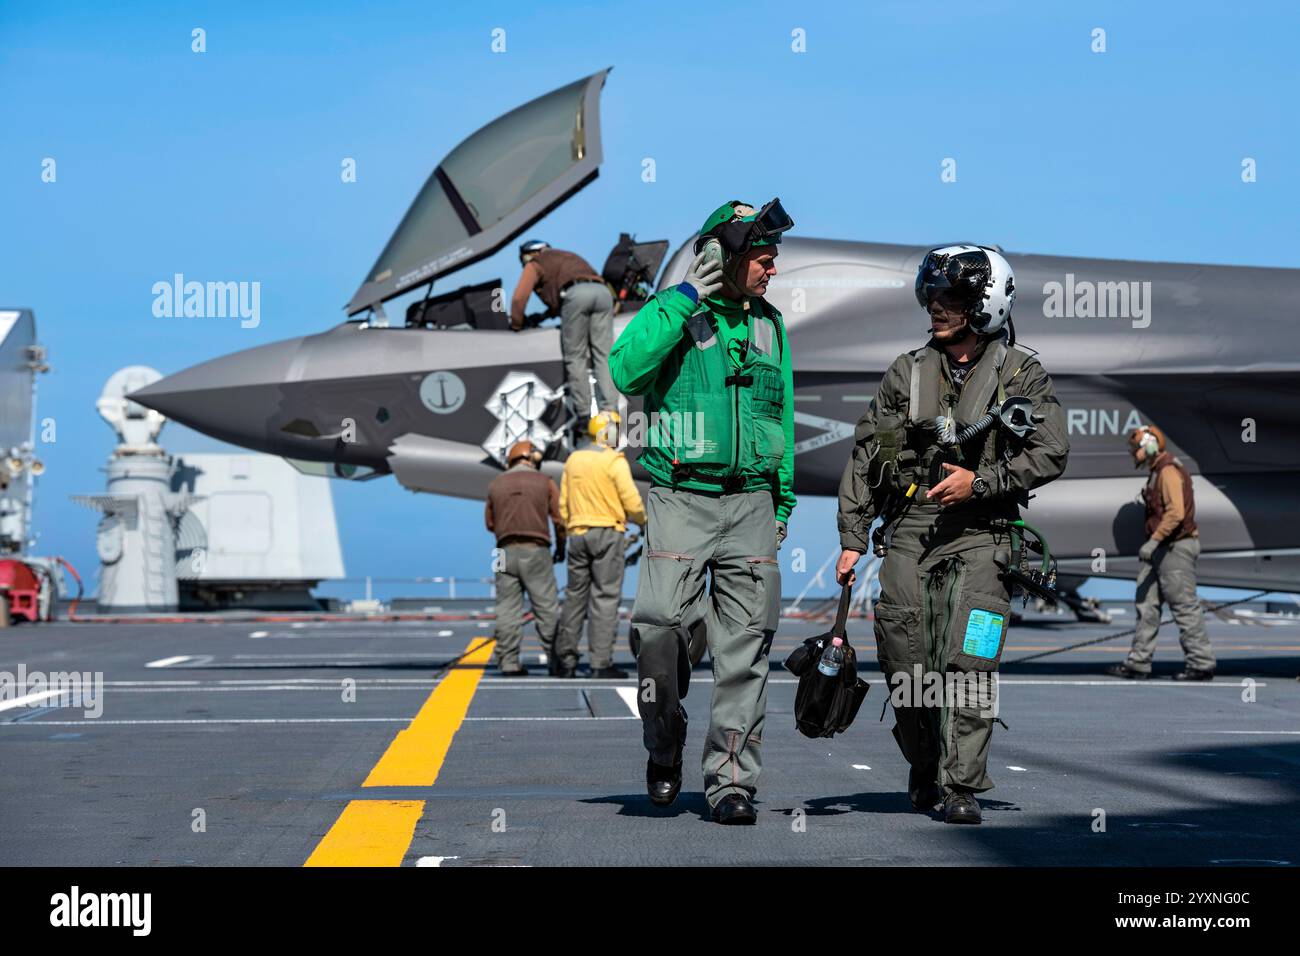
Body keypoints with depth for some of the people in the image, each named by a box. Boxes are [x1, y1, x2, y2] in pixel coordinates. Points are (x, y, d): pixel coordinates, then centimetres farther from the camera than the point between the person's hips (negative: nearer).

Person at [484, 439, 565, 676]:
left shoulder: (496, 484, 10)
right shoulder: (545, 483, 2)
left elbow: (490, 523, 16)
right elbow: (560, 520, 0)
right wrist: (561, 547, 15)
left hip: (506, 552, 2)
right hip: (536, 551, -2)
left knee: (508, 610, 2)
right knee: (547, 609, 1)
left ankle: (508, 663, -2)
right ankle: (557, 661, 1)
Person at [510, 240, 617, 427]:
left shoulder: (534, 265, 23)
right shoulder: (567, 257, 42)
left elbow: (519, 298, 14)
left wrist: (516, 325, 26)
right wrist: (548, 313, 61)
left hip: (576, 294, -5)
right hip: (603, 291, 5)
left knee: (575, 357, 2)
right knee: (603, 356, 1)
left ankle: (583, 413, -4)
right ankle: (609, 410, -11)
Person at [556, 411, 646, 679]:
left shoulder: (573, 460, 11)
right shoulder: (614, 461, -8)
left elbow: (563, 503, 13)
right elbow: (632, 501, -10)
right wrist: (642, 521, 9)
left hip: (578, 534, 6)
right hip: (607, 532, -6)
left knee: (575, 595, 11)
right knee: (605, 596, -5)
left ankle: (566, 659, 10)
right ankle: (601, 662, -8)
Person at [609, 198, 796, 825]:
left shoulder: (770, 326, 16)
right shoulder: (670, 313, 0)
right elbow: (625, 370, -20)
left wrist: (783, 497, 20)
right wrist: (686, 298, -18)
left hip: (750, 502, 4)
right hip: (680, 497, -4)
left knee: (745, 645, -2)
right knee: (661, 631, -11)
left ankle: (730, 779, 2)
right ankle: (664, 752, 13)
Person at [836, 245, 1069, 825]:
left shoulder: (1019, 374, 3)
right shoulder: (907, 373, 11)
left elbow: (1051, 453, -5)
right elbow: (866, 455, 10)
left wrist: (979, 482, -15)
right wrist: (852, 538, 4)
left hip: (980, 533, -3)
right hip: (909, 527, 3)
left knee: (967, 659, -13)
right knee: (905, 659, 0)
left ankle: (961, 786, -8)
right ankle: (924, 768, 22)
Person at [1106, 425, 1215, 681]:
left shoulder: (1168, 471, -15)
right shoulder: (1157, 472, 17)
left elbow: (1176, 512, -25)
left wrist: (1153, 541, -26)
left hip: (1176, 548, -11)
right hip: (1162, 550, 11)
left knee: (1185, 607, -7)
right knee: (1147, 604, 8)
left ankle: (1201, 664, -2)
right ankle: (1138, 664, 9)